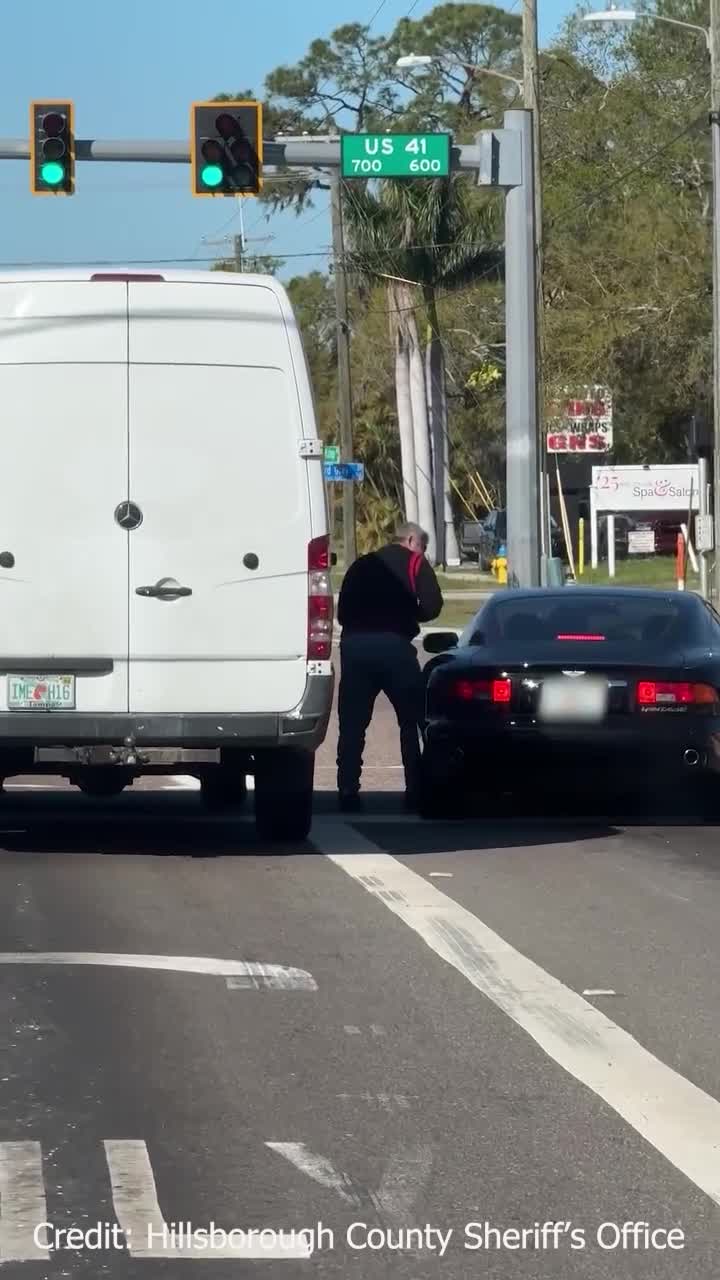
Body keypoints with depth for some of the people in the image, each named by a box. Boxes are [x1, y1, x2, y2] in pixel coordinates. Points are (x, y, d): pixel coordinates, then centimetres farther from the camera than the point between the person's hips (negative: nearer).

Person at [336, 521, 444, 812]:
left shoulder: (361, 566, 22)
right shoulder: (414, 563, 9)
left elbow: (342, 611, 18)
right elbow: (432, 606, -2)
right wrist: (409, 615, 16)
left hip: (353, 643, 4)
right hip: (392, 643, -4)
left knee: (351, 723, 8)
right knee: (412, 719, 6)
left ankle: (348, 791, 1)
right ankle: (416, 790, 2)